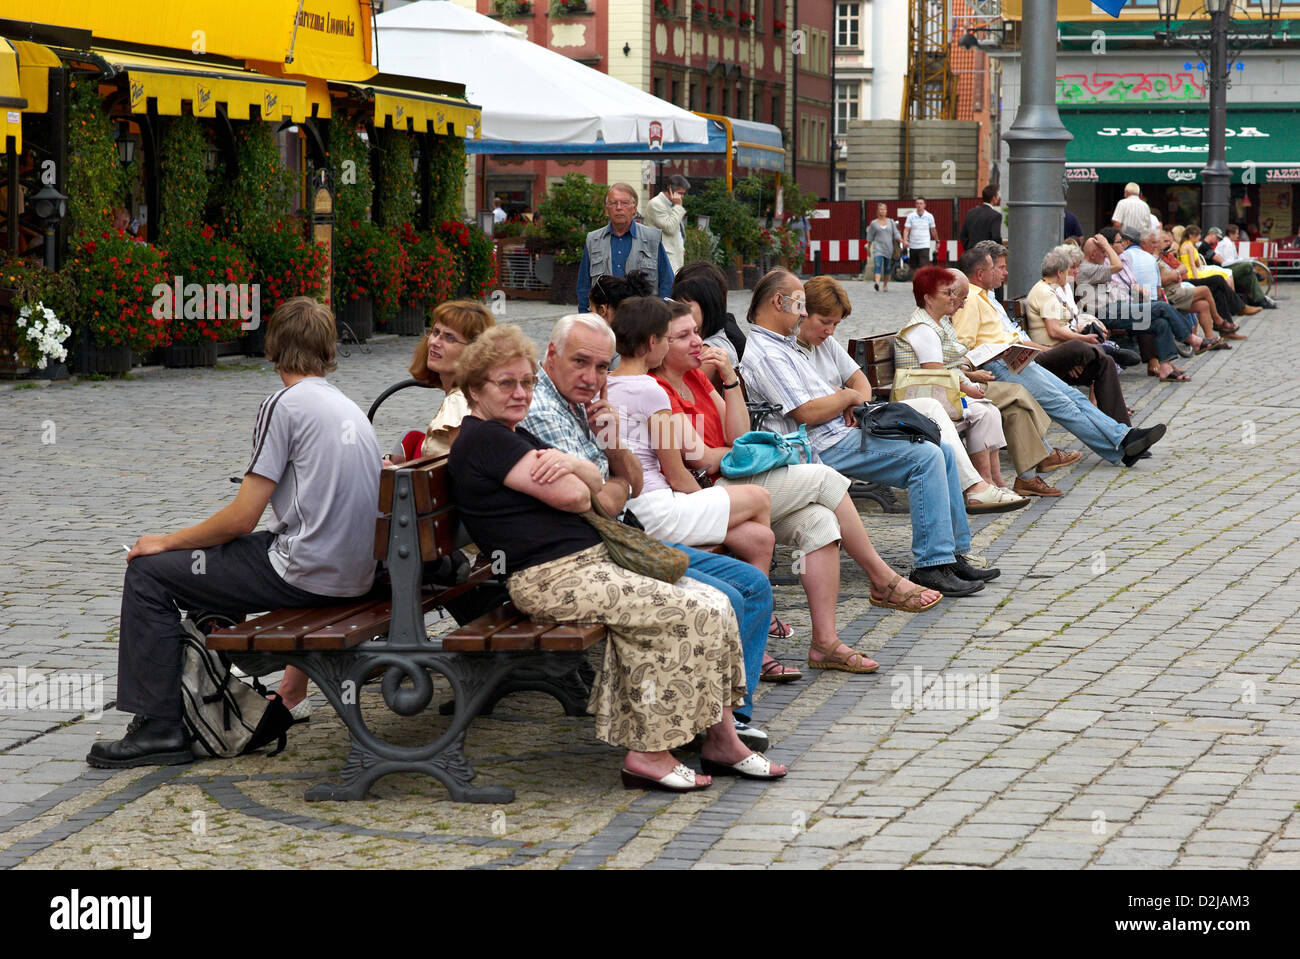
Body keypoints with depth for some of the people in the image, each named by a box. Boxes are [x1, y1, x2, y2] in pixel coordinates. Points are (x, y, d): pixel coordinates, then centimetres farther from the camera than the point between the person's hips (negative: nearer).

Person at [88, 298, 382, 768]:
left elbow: (241, 519, -14)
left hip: (305, 576, -9)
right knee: (218, 557, 30)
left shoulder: (285, 405, -10)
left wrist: (167, 541, 3)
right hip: (353, 575, 9)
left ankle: (160, 729, 0)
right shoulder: (351, 409, 16)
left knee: (148, 573, 2)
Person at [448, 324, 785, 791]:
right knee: (696, 614, -18)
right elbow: (573, 496, -16)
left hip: (592, 560, 10)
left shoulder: (514, 435, 22)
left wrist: (573, 463, -10)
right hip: (553, 578, -10)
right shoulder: (482, 438, -10)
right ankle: (649, 754, -15)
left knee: (714, 601, -1)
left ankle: (720, 740, 0)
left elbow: (596, 486, 13)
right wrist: (565, 467, 8)